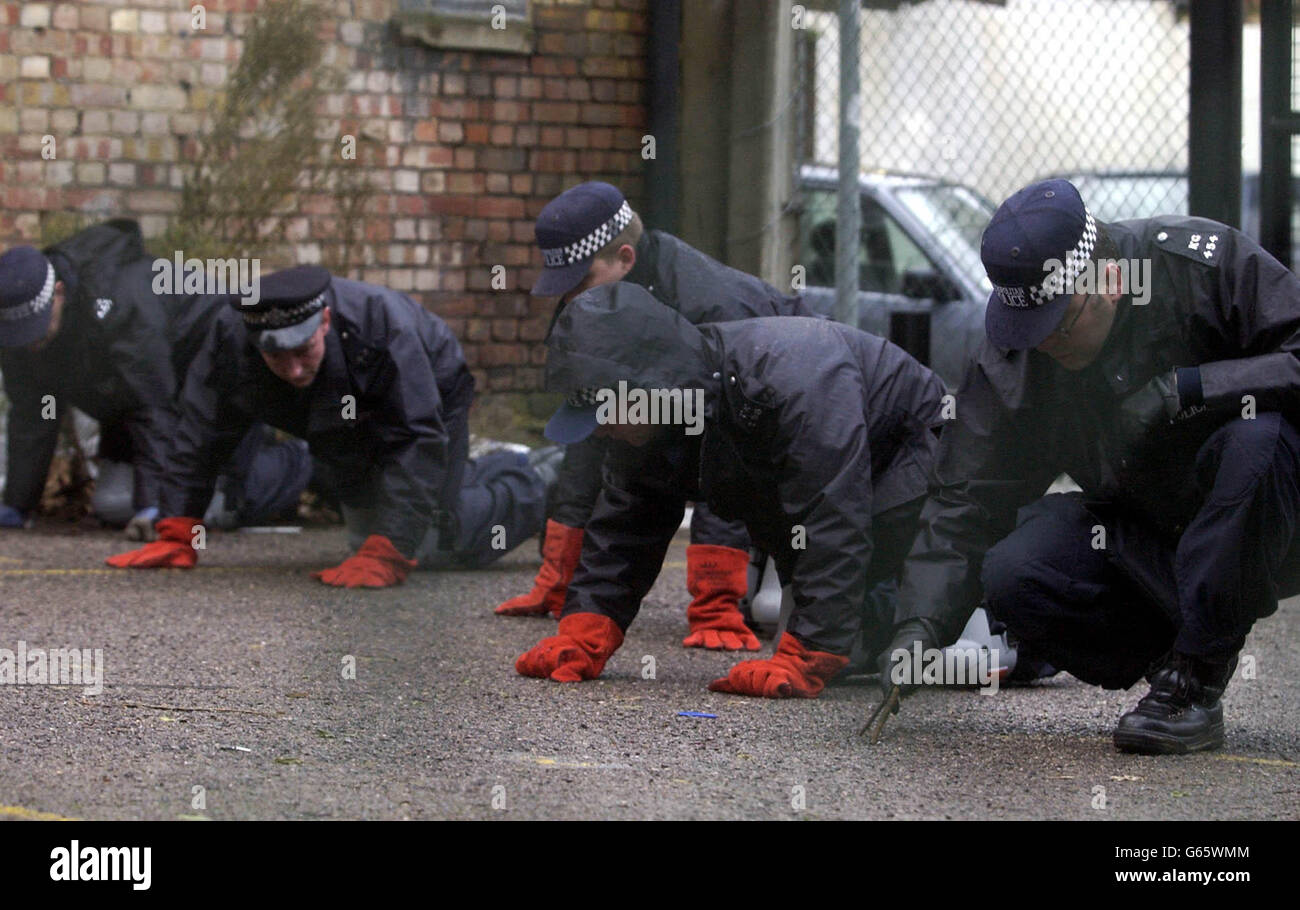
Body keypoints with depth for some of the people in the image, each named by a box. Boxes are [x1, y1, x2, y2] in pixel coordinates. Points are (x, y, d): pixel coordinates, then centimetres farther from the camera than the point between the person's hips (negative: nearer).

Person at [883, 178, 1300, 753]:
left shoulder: (1209, 263, -20)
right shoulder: (1014, 360, -8)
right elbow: (968, 501, -7)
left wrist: (1188, 387, -30)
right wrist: (920, 624, -19)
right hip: (1139, 540, 3)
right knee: (1012, 575, -21)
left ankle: (1197, 681, -24)